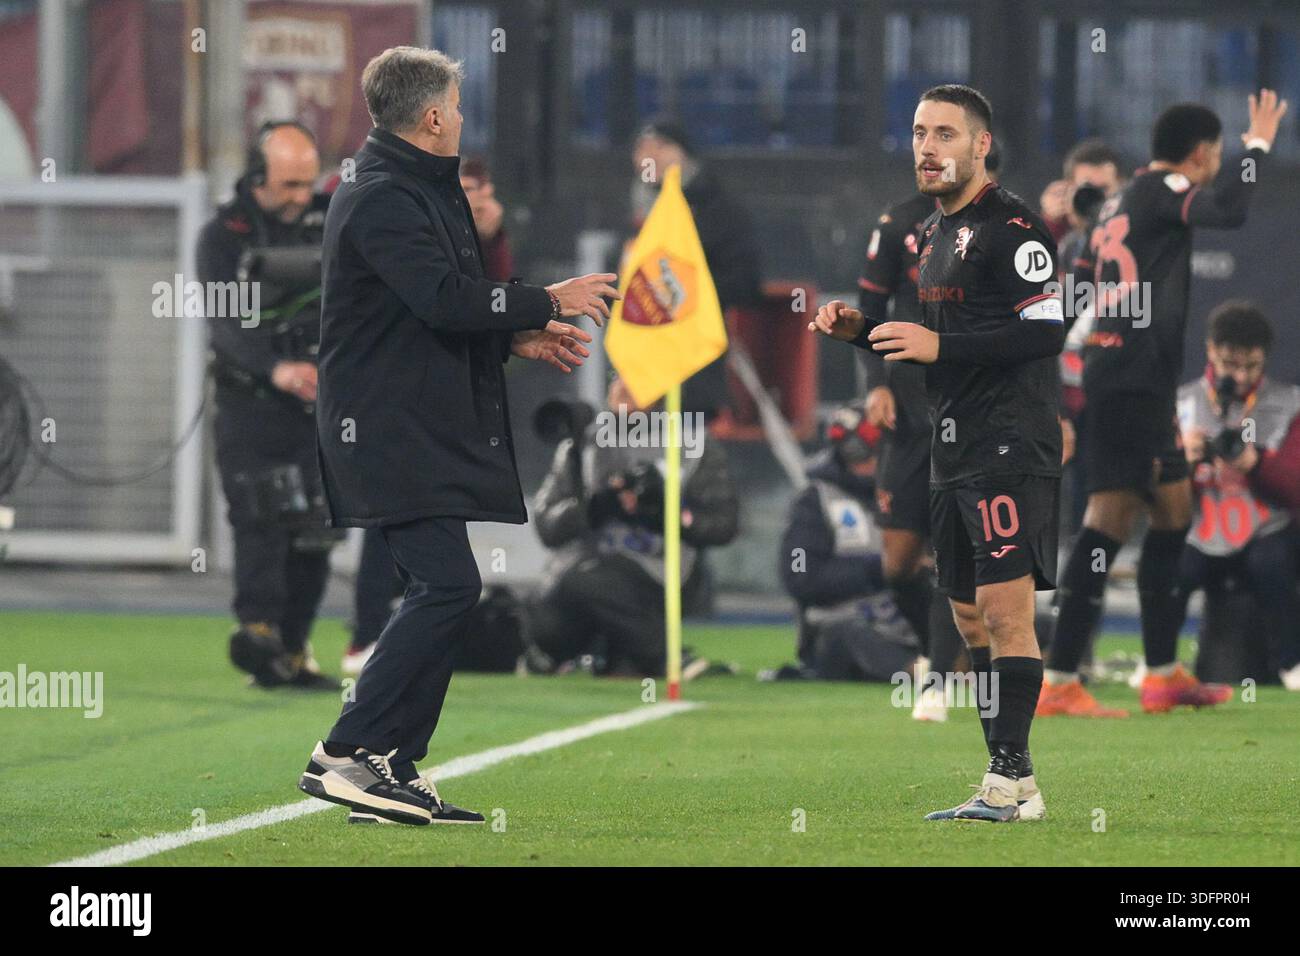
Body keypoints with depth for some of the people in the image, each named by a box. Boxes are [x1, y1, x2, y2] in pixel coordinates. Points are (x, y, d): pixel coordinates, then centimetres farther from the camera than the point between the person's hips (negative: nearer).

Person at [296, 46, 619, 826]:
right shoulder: (381, 201, -15)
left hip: (430, 431, 11)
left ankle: (394, 776, 9)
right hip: (388, 432, -11)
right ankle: (345, 754, -17)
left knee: (441, 594, 8)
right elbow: (444, 298, -25)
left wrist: (518, 340, 14)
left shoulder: (420, 193, 19)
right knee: (449, 585, -18)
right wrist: (549, 303, -15)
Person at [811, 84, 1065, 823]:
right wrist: (861, 329, 11)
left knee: (1005, 609, -14)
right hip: (954, 450, 10)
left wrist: (940, 345, -21)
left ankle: (1014, 783, -14)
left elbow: (1045, 332, -19)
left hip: (1011, 444, -10)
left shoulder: (1013, 227, -11)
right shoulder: (936, 233, 19)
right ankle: (1009, 782, 15)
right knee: (971, 618, 10)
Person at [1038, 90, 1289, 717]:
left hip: (1138, 382, 10)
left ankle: (1163, 674, 21)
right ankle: (1059, 682, -16)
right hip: (1132, 378, -10)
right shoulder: (1162, 190, -8)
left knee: (1173, 511, 16)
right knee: (1112, 515, -12)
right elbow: (1227, 212, -28)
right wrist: (1257, 147, -14)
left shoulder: (1126, 200, 21)